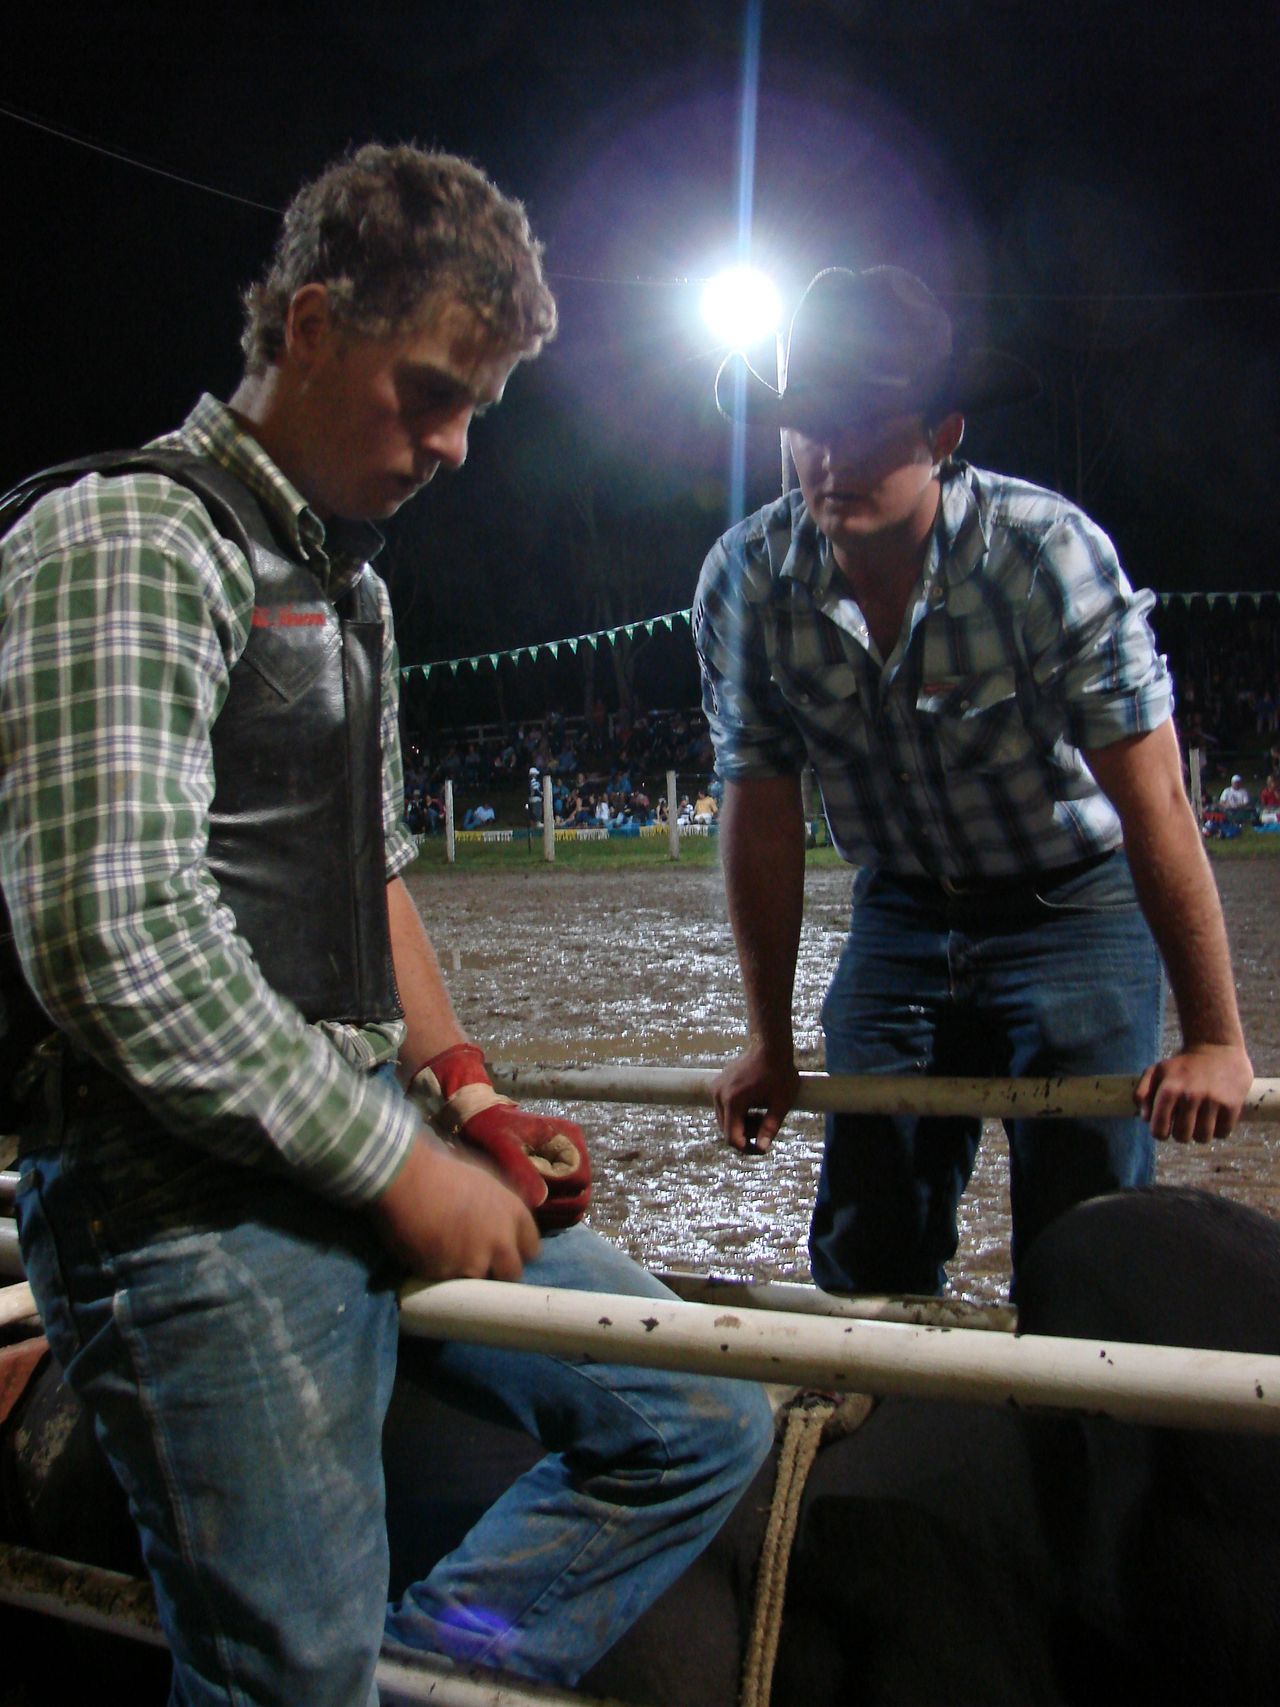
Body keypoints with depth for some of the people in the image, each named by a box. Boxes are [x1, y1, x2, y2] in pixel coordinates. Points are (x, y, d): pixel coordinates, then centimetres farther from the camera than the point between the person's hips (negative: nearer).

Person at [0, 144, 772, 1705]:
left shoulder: (349, 580, 20)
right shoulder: (126, 540, -11)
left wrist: (467, 1099, 12)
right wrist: (397, 1166, -16)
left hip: (373, 1153, 9)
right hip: (190, 1198, -9)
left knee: (702, 1425, 10)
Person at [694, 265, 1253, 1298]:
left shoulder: (1046, 551, -24)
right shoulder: (743, 583, -14)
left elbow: (1155, 806, -23)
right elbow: (762, 814, -6)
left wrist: (1216, 1040, -23)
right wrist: (771, 1041, -2)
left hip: (1075, 904, -3)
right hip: (902, 911, 3)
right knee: (866, 1246, 4)